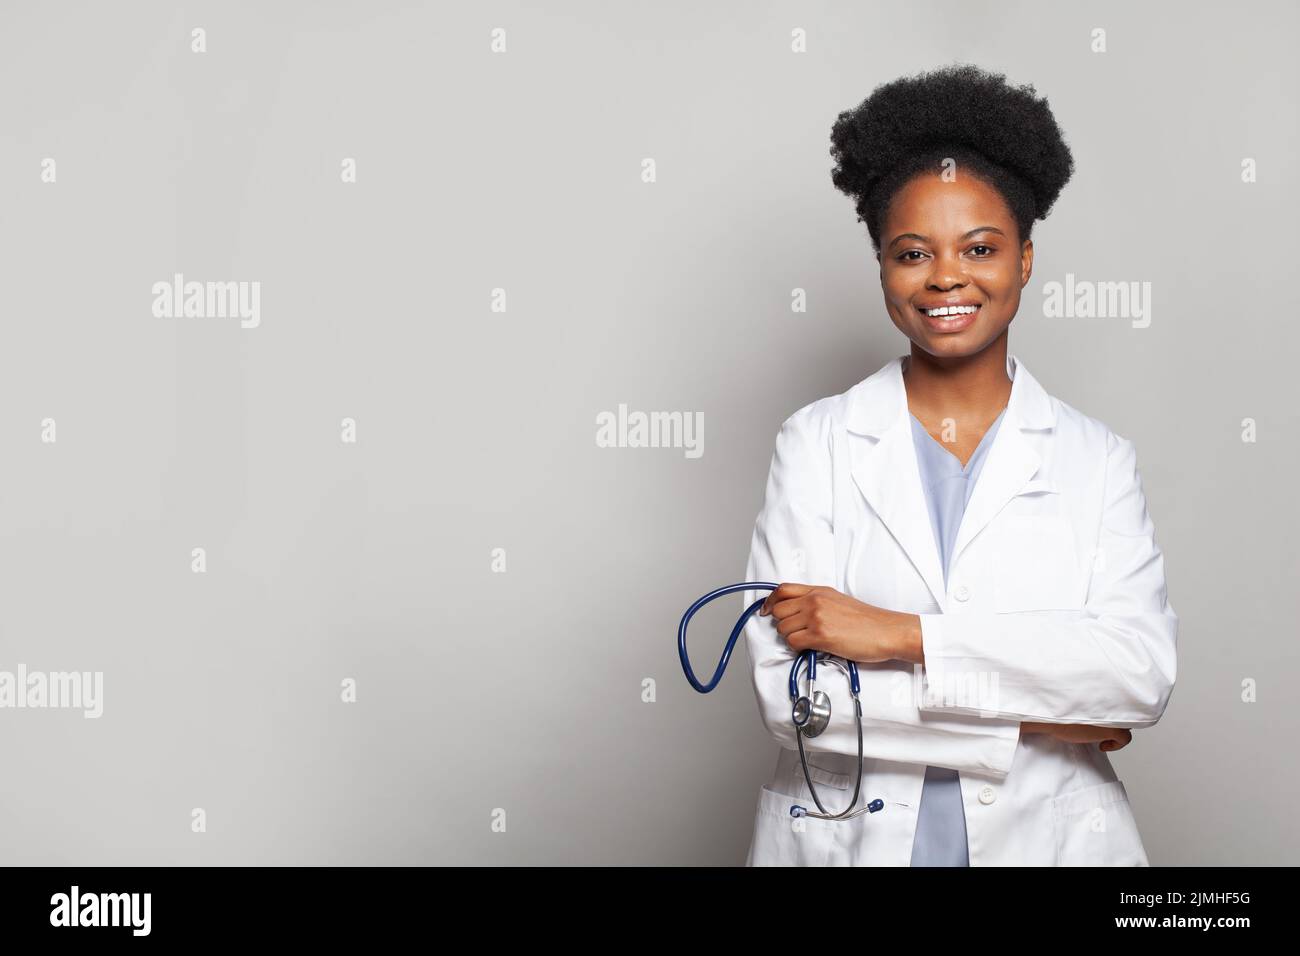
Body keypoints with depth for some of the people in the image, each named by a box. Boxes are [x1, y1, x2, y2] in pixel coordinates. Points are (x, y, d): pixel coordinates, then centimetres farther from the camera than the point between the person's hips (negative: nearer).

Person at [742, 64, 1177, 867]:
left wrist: (904, 635, -21)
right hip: (847, 837, -1)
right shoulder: (816, 442, -5)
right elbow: (787, 690, -15)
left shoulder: (1097, 460, -1)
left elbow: (1143, 671, -15)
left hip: (1046, 835, 1)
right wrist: (1033, 720, -15)